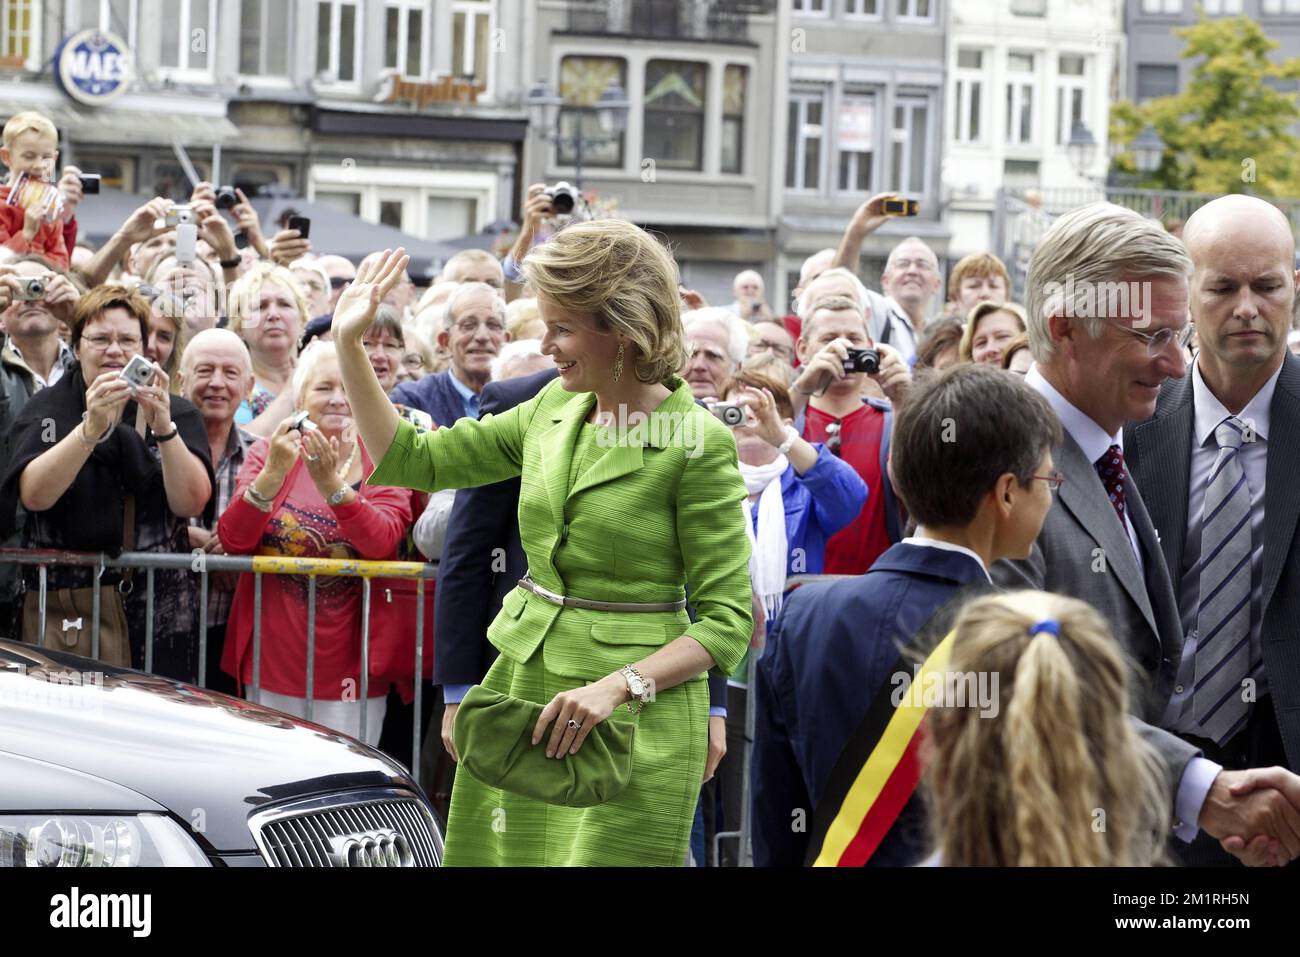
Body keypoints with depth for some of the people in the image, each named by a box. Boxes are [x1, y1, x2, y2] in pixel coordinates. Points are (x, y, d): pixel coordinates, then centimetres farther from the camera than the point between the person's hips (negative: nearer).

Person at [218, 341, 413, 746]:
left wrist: (332, 484, -31)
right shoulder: (267, 452, 4)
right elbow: (233, 540, -9)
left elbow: (382, 542, -16)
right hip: (273, 663, 1)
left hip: (348, 664, -1)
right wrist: (273, 473, -23)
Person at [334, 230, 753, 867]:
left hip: (636, 715, -6)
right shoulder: (554, 409, 8)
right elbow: (413, 461, 13)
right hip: (523, 685, 6)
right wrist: (347, 345, 7)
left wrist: (616, 687, -23)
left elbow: (727, 620, -12)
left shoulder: (697, 444, -12)